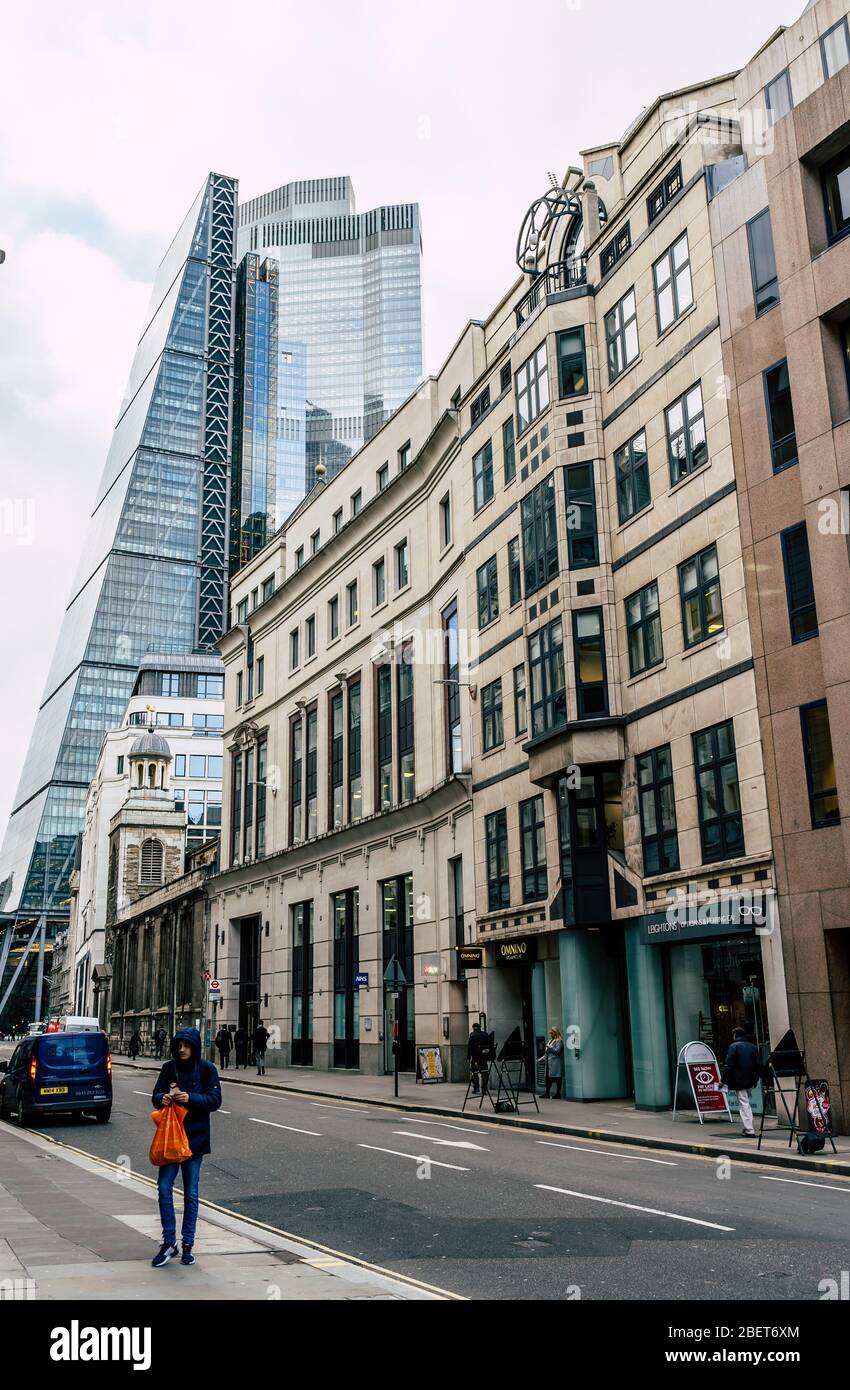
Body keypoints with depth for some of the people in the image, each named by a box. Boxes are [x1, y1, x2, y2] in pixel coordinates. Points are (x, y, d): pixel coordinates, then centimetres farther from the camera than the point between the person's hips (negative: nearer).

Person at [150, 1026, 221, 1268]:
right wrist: (162, 1098, -17)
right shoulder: (168, 1068, 4)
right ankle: (169, 1242, 8)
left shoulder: (206, 1069, -4)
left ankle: (187, 1244, 17)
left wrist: (190, 1098, -24)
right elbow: (155, 1096, 6)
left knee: (191, 1193, 6)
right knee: (164, 1187, -5)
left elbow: (215, 1100, -9)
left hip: (195, 1138, -2)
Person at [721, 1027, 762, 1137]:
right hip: (750, 1081, 6)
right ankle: (747, 1127, 21)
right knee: (746, 1102, 19)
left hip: (739, 1081, -6)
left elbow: (728, 1065, -13)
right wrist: (755, 1079, 21)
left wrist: (723, 1079, -6)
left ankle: (749, 1130, -6)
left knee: (744, 1104, -4)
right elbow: (758, 1065, 12)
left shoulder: (734, 1046, -9)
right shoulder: (753, 1047, 10)